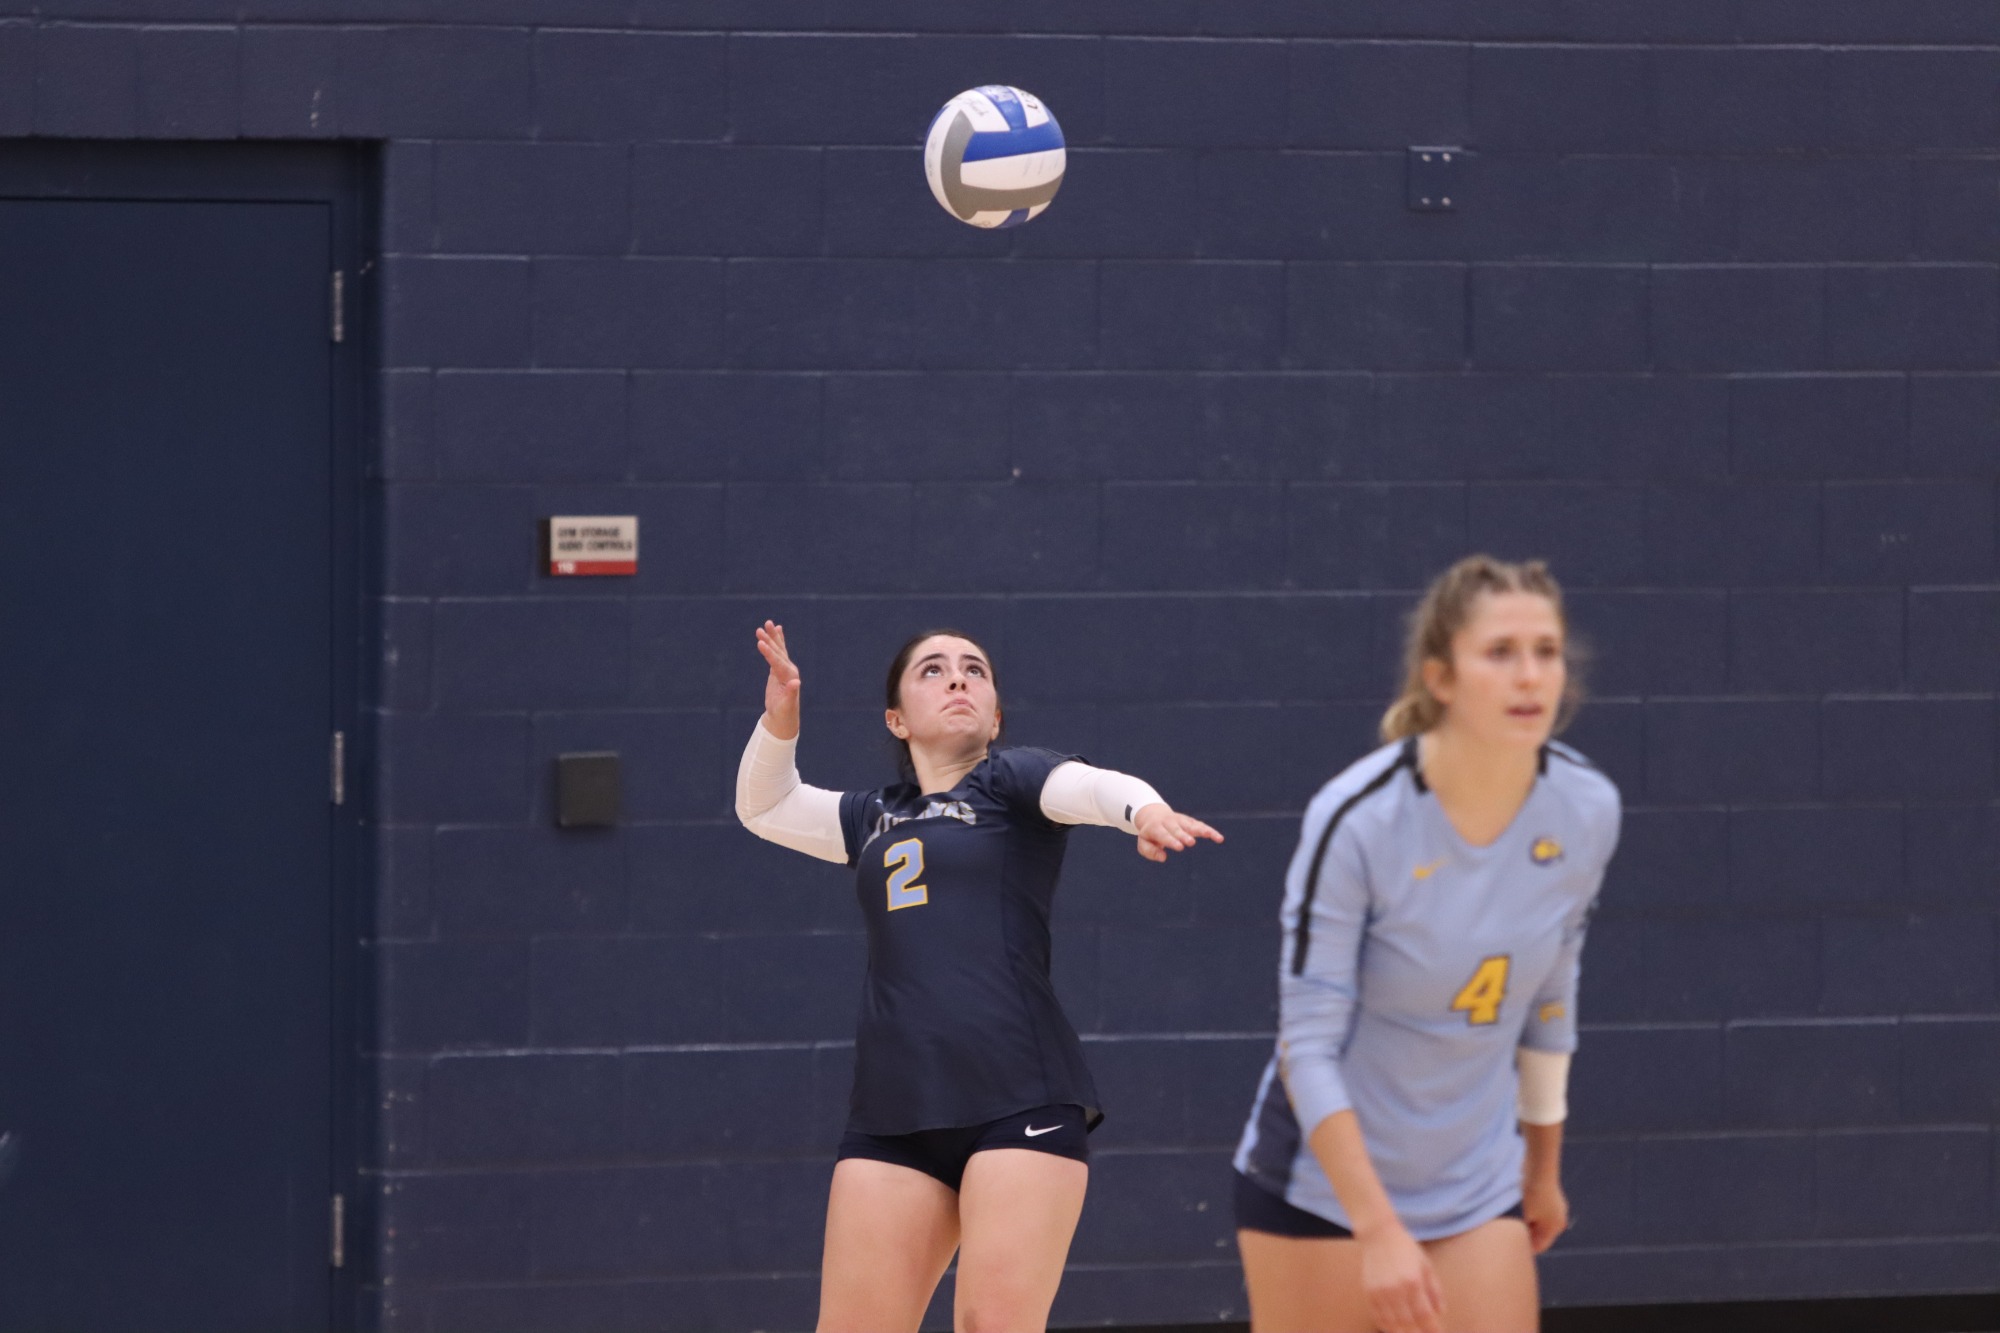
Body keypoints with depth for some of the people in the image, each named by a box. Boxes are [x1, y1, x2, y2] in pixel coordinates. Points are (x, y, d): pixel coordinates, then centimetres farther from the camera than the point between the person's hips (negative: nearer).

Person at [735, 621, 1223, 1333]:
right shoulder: (876, 817, 22)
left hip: (1021, 1105, -5)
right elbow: (766, 807, 35)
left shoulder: (1010, 781, 7)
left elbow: (1090, 785, -14)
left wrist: (1145, 809, -37)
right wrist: (780, 719, 14)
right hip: (892, 1114, 5)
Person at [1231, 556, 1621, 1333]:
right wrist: (1379, 1232, -26)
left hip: (1476, 1183, 4)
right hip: (1325, 1176, -4)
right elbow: (1309, 1047, -20)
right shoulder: (1356, 818, -21)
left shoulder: (1586, 811, -7)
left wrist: (1544, 1163, 19)